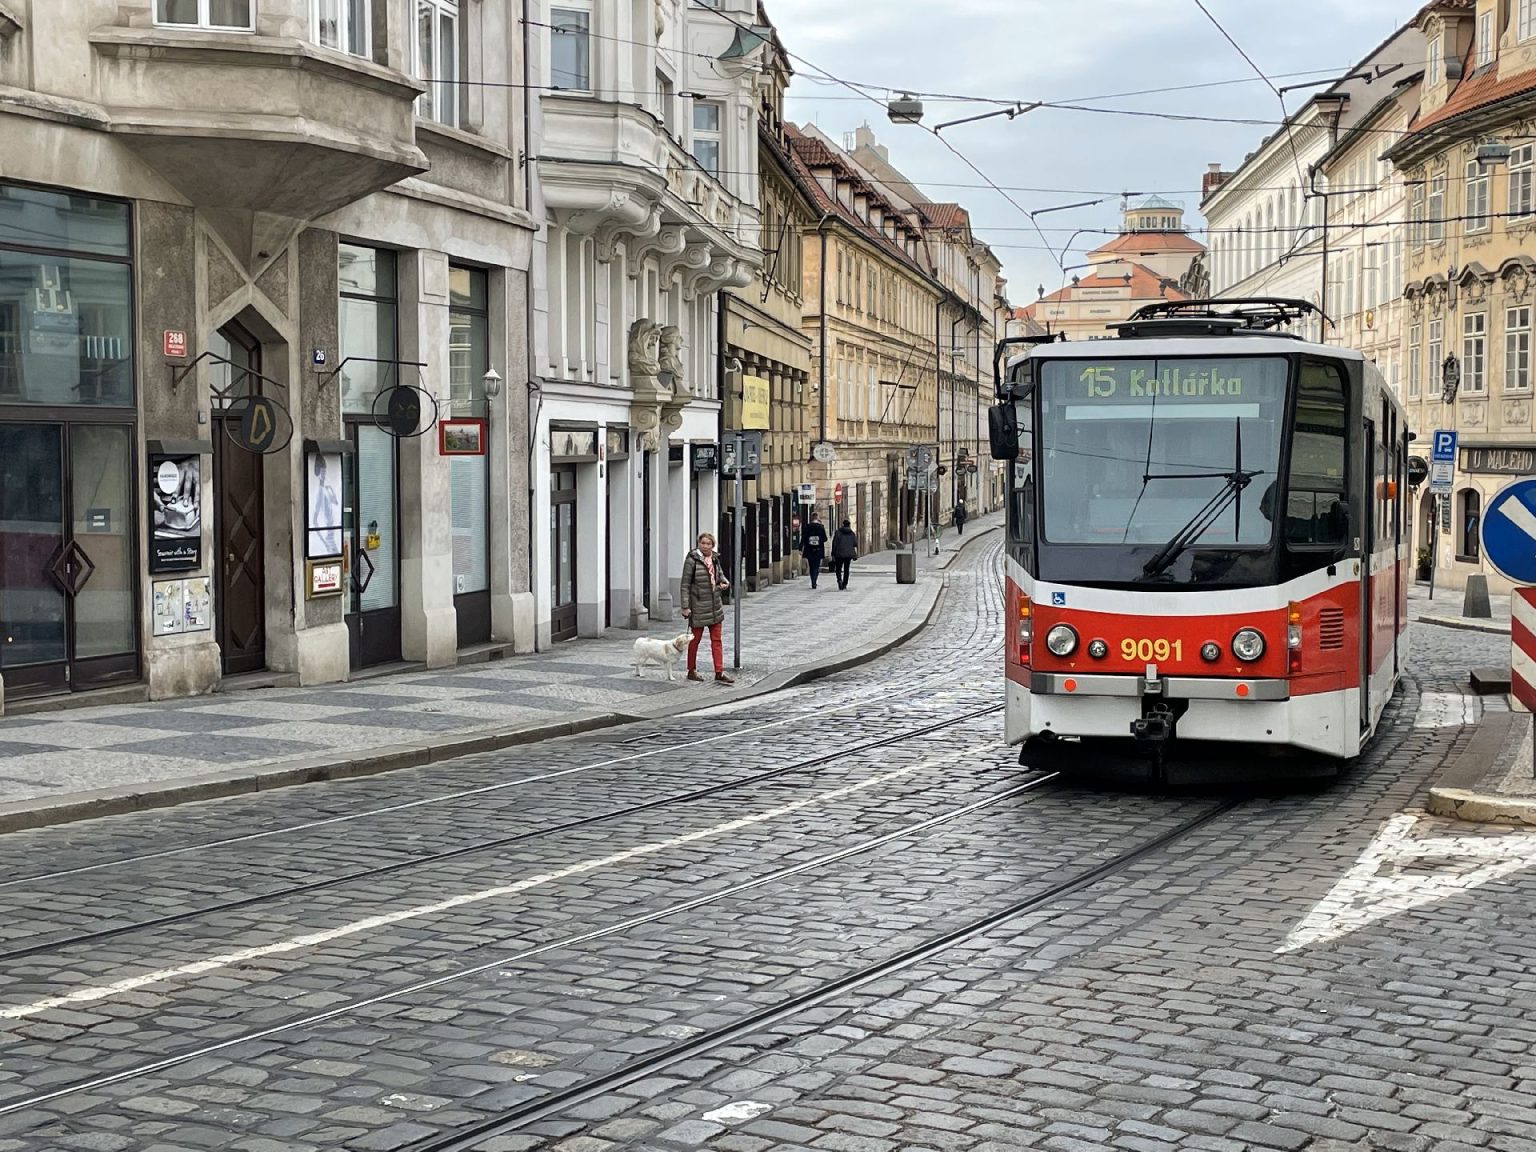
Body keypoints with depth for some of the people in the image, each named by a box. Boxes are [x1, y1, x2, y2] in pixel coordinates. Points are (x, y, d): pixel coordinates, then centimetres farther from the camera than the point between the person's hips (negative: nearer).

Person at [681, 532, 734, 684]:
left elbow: (720, 573, 24)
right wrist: (685, 607, -16)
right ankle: (692, 671, 19)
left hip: (715, 604, 6)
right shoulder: (692, 560, -12)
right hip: (698, 605, -6)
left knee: (716, 640, 3)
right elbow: (685, 584, -12)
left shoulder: (715, 559, 6)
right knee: (695, 638, 6)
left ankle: (719, 672, 4)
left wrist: (724, 582, 0)